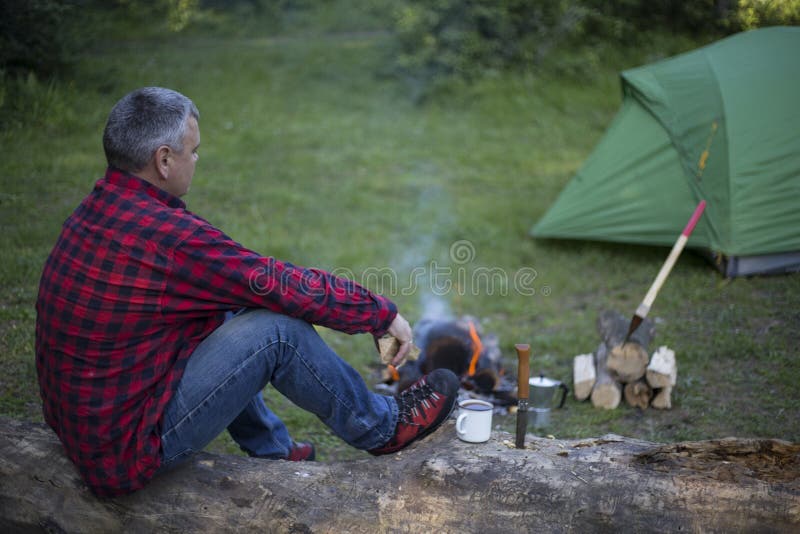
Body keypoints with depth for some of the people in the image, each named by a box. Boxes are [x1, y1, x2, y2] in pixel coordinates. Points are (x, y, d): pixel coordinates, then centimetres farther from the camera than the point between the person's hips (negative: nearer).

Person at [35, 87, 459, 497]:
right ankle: (381, 428, 8)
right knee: (276, 329, -14)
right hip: (125, 450, -9)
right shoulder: (165, 234, -26)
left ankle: (272, 450, 30)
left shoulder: (98, 208, 3)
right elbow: (290, 288, -19)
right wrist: (384, 314, -5)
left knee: (220, 315, 20)